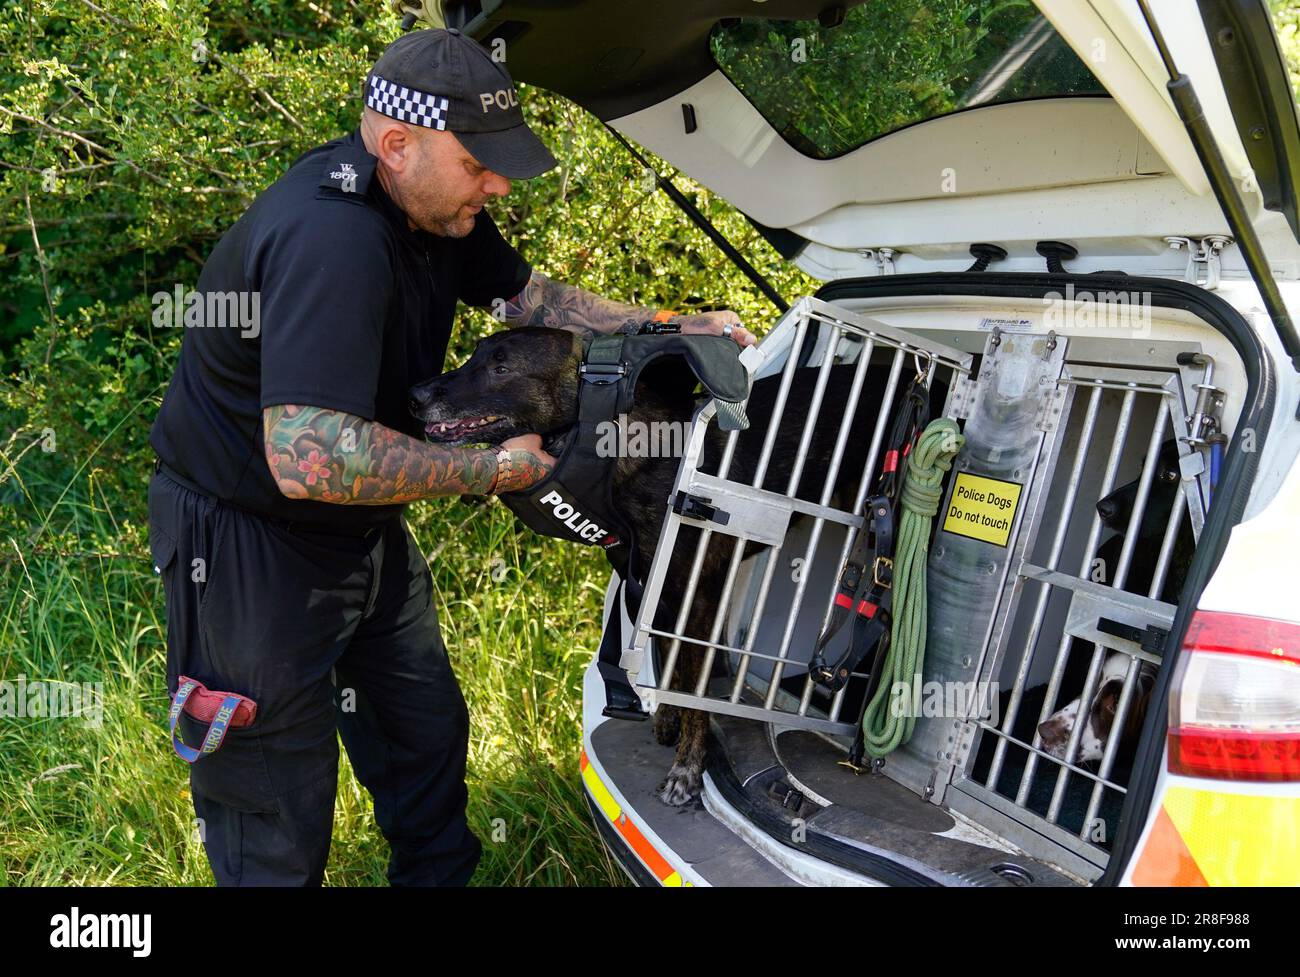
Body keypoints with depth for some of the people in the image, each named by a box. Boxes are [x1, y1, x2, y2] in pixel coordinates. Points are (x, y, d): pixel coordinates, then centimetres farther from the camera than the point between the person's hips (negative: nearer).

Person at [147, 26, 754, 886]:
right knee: (279, 829, 5)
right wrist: (494, 469, -30)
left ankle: (439, 875, 46)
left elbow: (531, 297, 12)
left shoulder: (435, 204, -4)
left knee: (429, 734, 22)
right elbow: (310, 459, -41)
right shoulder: (332, 239, -34)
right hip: (250, 546, -9)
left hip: (363, 530, 9)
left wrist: (673, 330, 4)